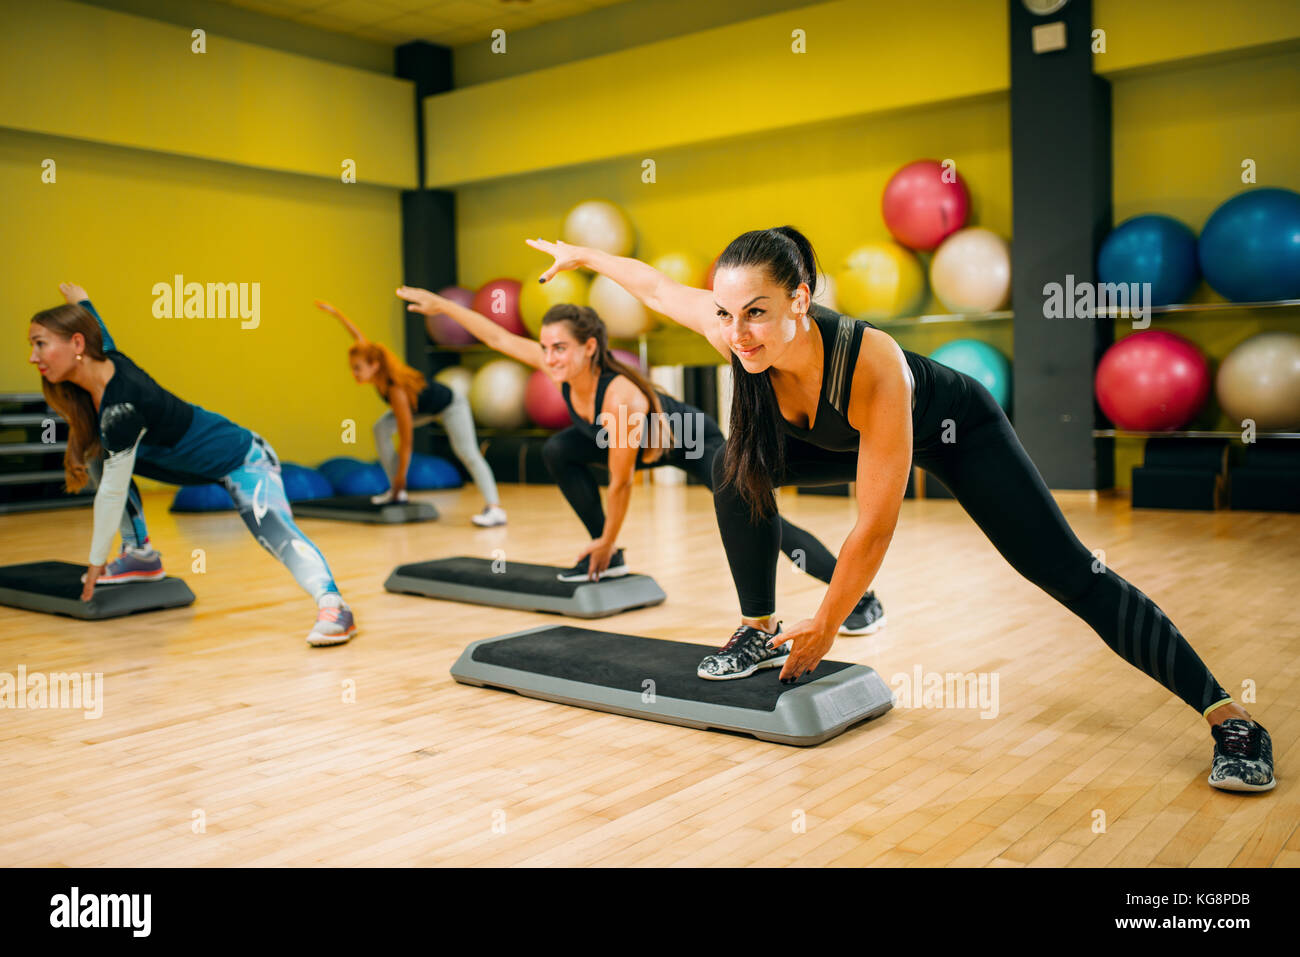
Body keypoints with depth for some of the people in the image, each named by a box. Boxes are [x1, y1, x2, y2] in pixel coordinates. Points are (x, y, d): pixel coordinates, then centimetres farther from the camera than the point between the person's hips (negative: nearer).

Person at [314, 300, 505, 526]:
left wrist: (401, 475, -27)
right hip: (425, 408, 9)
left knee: (467, 452, -26)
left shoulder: (396, 391, -39)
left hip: (451, 406, -9)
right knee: (381, 427, -6)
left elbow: (407, 439, -34)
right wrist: (335, 312, 0)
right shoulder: (373, 360, -20)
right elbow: (358, 336, -3)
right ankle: (396, 491, -1)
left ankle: (495, 509, -33)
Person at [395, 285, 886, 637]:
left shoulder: (620, 396, -40)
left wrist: (606, 540, -17)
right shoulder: (562, 368, -21)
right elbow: (499, 337, -8)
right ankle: (610, 560, 10)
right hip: (649, 442, 8)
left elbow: (620, 484, -30)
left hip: (697, 442, -8)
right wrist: (441, 305, -6)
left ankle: (862, 600, -18)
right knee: (558, 452, 0)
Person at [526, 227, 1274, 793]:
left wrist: (825, 627, -25)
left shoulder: (871, 367, -44)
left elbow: (876, 525, -36)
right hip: (842, 437, 6)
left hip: (953, 428, -6)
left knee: (1069, 573, -13)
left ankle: (1231, 718, -6)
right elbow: (657, 286, -8)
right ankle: (760, 631, 6)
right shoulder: (739, 334, -30)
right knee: (739, 469, -10)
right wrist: (581, 255, 8)